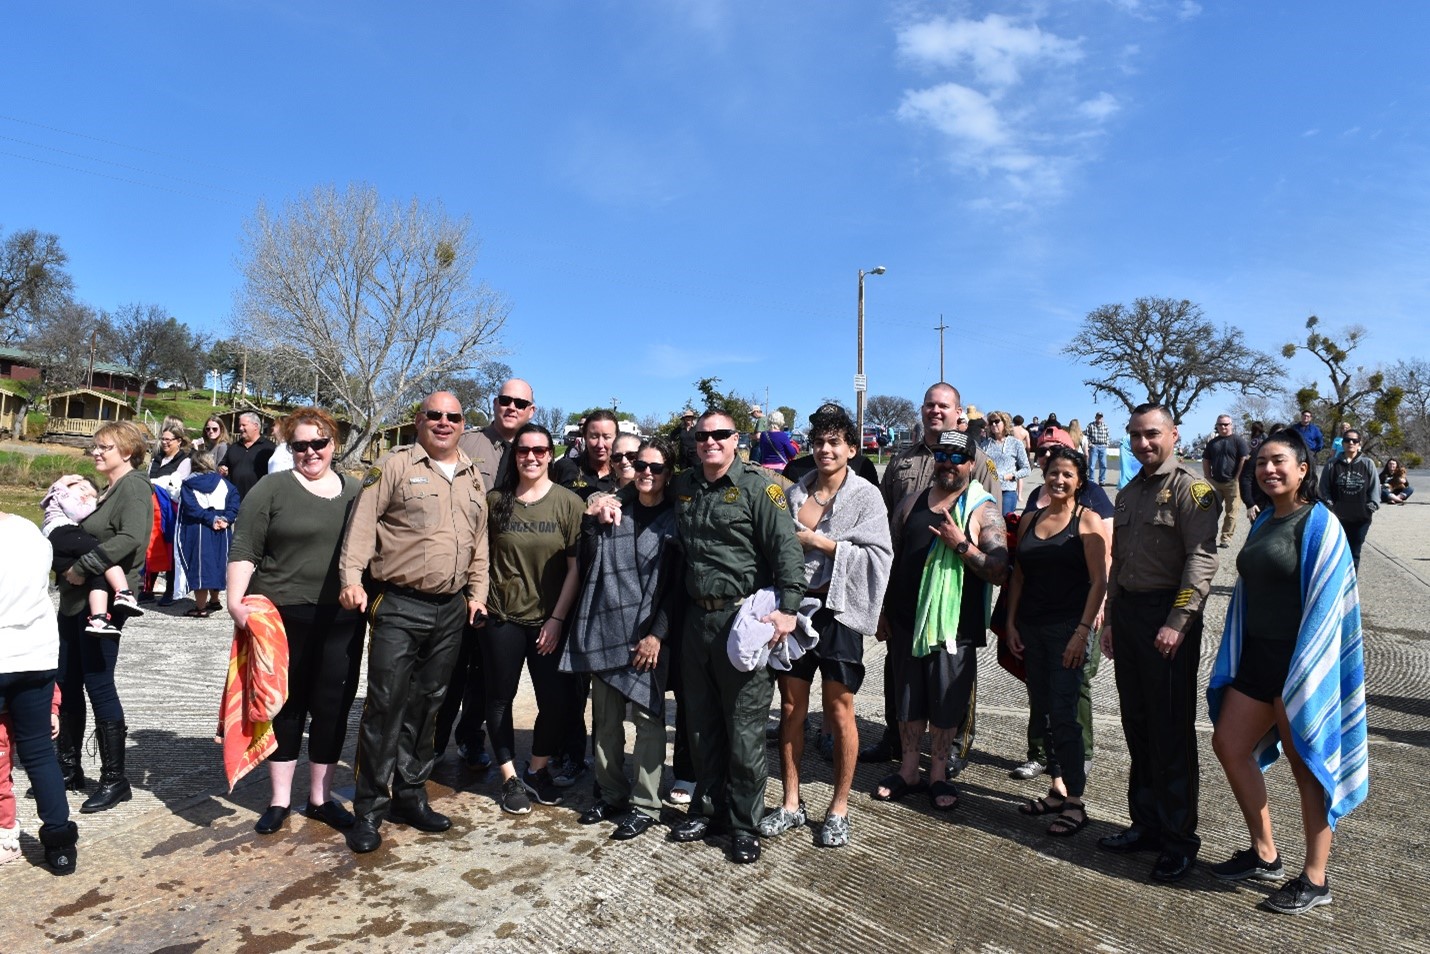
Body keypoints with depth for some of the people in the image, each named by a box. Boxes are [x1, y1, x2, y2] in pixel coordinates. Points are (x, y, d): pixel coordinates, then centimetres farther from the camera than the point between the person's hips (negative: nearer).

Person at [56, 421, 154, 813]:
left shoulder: (134, 487, -11)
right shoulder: (106, 489, 18)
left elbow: (130, 538, -27)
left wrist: (83, 566, -22)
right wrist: (69, 572, 6)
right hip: (75, 599, 9)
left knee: (98, 685, -4)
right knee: (66, 683, 14)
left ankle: (114, 779, 6)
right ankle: (69, 765, 28)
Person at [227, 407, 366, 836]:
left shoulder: (356, 491, 9)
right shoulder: (272, 489, -1)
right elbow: (244, 551, -4)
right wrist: (236, 600, -14)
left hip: (342, 621, 3)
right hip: (284, 617, -3)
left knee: (333, 707, 8)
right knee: (285, 705, 9)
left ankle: (321, 797, 22)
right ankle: (279, 799, 23)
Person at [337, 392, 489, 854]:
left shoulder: (473, 478, 14)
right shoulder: (395, 465, -2)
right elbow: (362, 523, -9)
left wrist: (477, 593, 11)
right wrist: (352, 578, -18)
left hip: (451, 609, 5)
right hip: (398, 606, -5)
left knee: (426, 706, 13)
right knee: (385, 704, -2)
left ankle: (410, 795, 25)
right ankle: (370, 808, 11)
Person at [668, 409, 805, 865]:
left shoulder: (756, 485, -8)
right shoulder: (684, 487, 10)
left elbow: (786, 546, -14)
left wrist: (788, 607, -22)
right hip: (697, 618, 6)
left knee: (744, 729, 3)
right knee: (702, 724, 17)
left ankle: (744, 824, 20)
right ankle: (708, 809, 34)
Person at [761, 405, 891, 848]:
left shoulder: (866, 495, -4)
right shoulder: (795, 493, 9)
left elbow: (879, 556, -13)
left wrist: (821, 543, -15)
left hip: (838, 609, -4)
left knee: (839, 710, 3)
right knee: (791, 707, 9)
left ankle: (839, 809, 20)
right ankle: (791, 804, 23)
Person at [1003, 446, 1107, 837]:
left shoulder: (1087, 520, -4)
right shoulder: (1029, 521, 11)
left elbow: (1099, 581, -9)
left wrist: (1083, 631, -15)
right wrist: (1011, 623, 7)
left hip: (1068, 627, -5)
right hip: (1031, 627, 6)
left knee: (1063, 714, -6)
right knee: (1042, 710, 10)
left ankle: (1075, 803, 4)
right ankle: (1057, 790, 22)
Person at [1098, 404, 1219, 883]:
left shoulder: (1190, 489, -8)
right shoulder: (1129, 493, 17)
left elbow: (1201, 560, -17)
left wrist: (1177, 623, -22)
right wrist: (1111, 619, 17)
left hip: (1168, 617, -7)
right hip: (1128, 614, 8)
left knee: (1172, 731, 0)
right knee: (1137, 727, 13)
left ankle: (1179, 839, 12)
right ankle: (1146, 824, 25)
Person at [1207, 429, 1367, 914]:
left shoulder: (1319, 524, -12)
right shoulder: (1265, 523, 11)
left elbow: (1325, 603, -17)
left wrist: (1305, 673, -20)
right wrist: (1237, 654, 13)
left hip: (1297, 659, -8)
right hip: (1257, 656, 8)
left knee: (1306, 765, 4)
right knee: (1228, 745, 11)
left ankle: (1315, 880, 20)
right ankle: (1265, 855, 27)